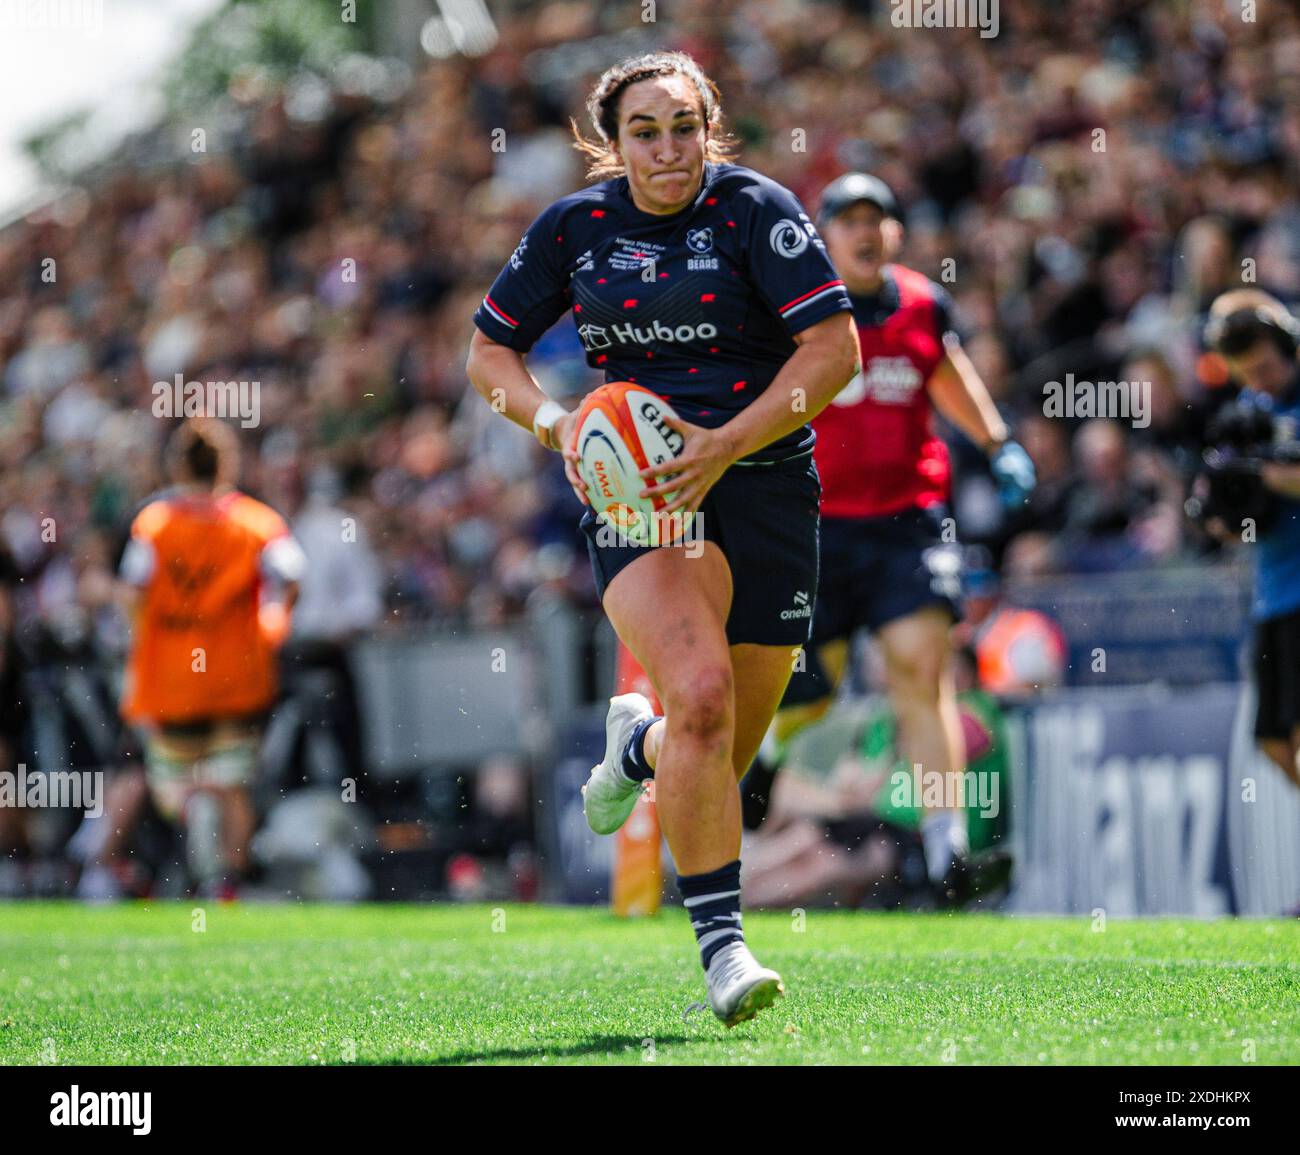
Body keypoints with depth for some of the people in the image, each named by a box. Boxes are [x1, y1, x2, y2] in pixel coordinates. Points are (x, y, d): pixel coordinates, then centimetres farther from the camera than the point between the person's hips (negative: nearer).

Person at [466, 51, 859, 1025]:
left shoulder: (757, 209, -6)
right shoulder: (575, 227, 3)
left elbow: (834, 348, -12)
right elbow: (489, 352, 13)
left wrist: (724, 445, -21)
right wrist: (558, 425, -7)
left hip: (764, 482, 0)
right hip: (638, 489, 0)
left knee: (726, 751, 6)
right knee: (700, 692, -27)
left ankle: (638, 744, 44)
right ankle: (722, 944, -22)